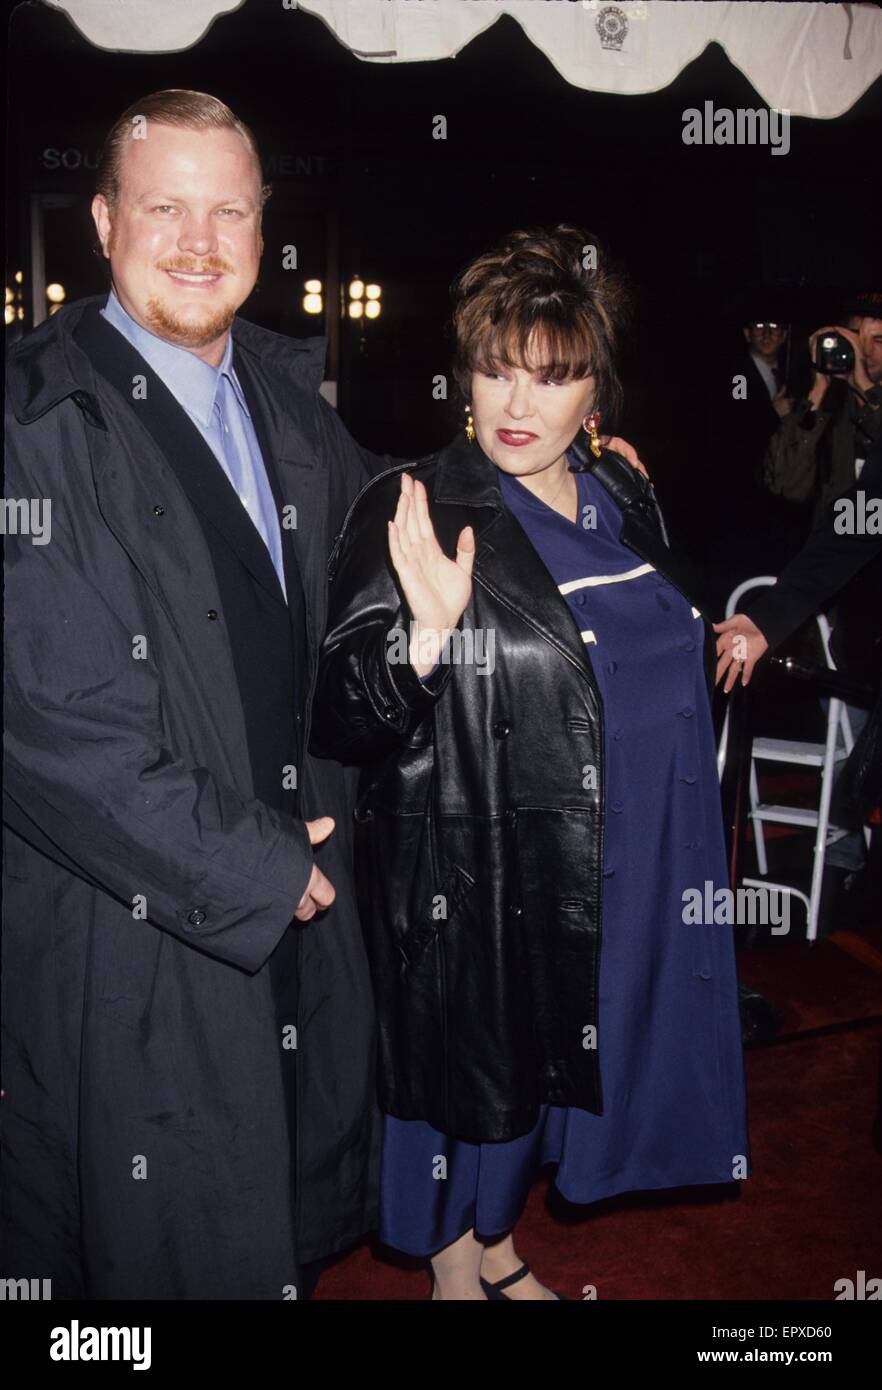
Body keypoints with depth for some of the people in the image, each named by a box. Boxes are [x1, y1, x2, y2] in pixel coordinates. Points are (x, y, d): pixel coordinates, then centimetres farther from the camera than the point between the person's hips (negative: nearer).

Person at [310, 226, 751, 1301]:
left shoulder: (623, 498, 3)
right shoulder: (412, 514, -17)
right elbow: (339, 726, -24)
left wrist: (716, 630, 7)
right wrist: (426, 634, -37)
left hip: (611, 870, 7)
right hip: (469, 879, -6)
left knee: (543, 1061, 23)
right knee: (466, 1064, 14)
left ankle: (495, 1238, 50)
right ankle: (453, 1266, 43)